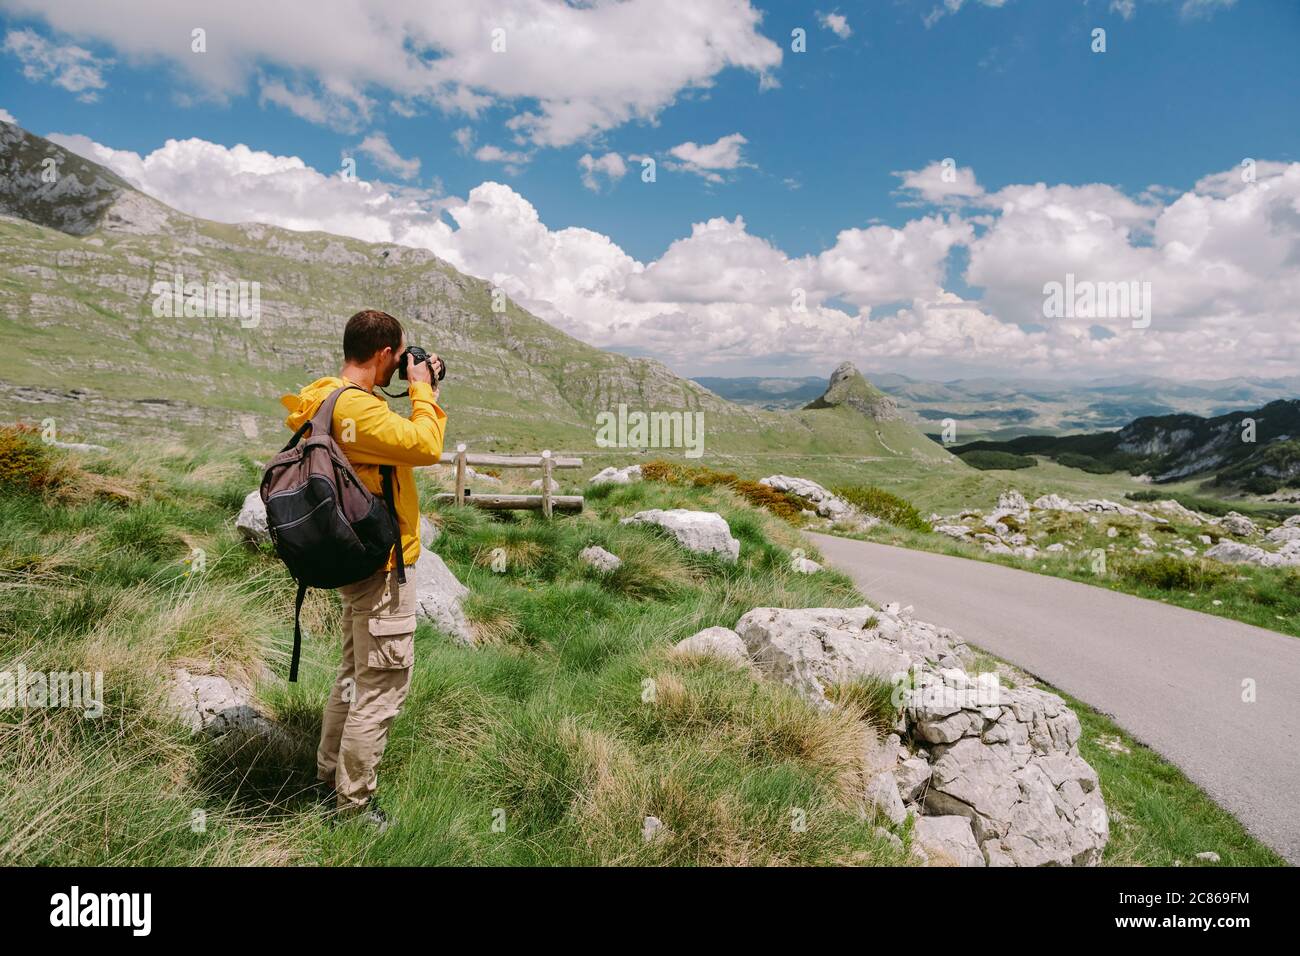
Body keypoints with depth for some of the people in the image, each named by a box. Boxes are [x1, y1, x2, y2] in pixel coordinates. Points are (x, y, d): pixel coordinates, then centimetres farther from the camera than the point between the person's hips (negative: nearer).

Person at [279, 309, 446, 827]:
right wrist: (422, 390, -12)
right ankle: (354, 804, 11)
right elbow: (425, 446, -27)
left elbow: (394, 441, 19)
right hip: (381, 568, -11)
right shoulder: (357, 407, -23)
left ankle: (330, 774, 37)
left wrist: (422, 393, 10)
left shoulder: (330, 398, 10)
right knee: (382, 687, 0)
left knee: (355, 673, 23)